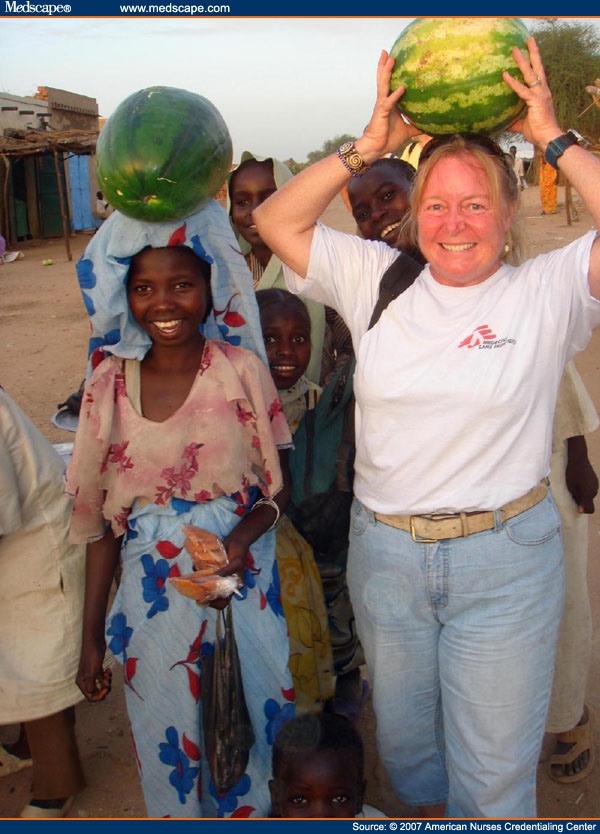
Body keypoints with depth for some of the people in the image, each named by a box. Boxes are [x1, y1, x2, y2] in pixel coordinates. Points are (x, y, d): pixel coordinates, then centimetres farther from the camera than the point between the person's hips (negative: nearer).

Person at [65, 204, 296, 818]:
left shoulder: (240, 368, -7)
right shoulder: (110, 384, -3)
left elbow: (280, 486, -1)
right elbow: (98, 520, 1)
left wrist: (243, 536, -22)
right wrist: (91, 637, 3)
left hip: (243, 576, -1)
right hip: (153, 592, 1)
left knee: (253, 722, 10)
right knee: (169, 739, 12)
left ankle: (251, 811, 40)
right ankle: (182, 815, 41)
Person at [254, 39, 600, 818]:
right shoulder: (378, 280, 0)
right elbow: (276, 222, 0)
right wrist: (367, 148, -8)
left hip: (505, 558, -3)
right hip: (384, 552, 3)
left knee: (495, 768, 13)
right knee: (404, 738, 26)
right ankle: (424, 811, 55)